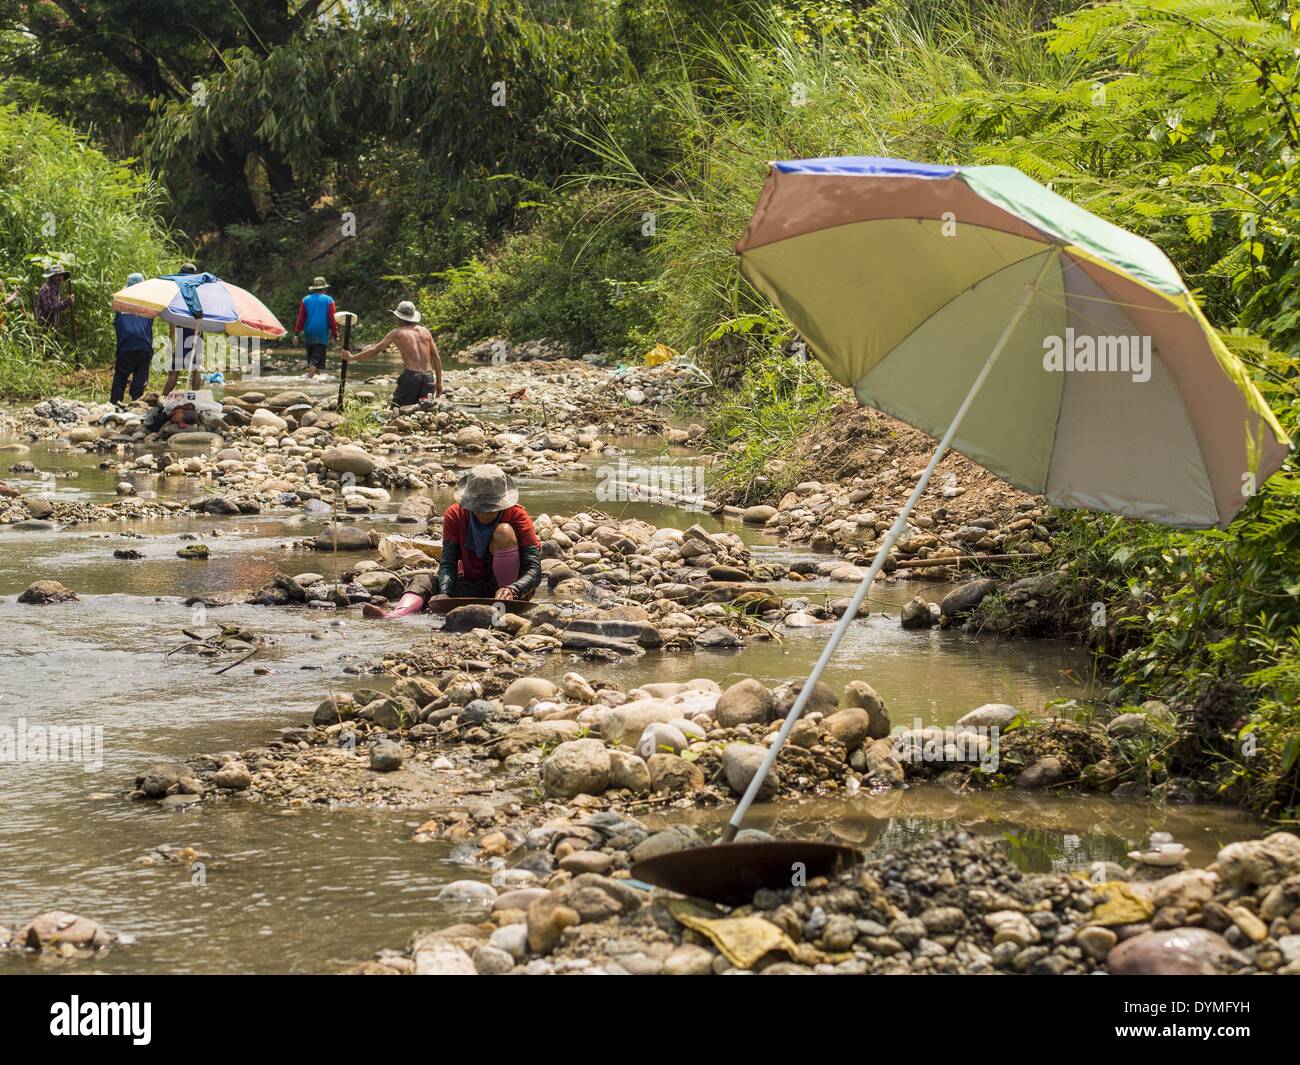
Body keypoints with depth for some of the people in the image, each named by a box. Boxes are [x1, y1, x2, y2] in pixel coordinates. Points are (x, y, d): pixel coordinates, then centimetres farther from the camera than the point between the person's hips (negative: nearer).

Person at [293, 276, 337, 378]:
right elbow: (332, 320, -5)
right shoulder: (329, 300, -2)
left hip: (308, 335, 3)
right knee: (316, 358, -7)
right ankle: (309, 377, -23)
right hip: (322, 335, -3)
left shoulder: (306, 300, 4)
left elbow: (301, 319, 1)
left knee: (311, 357, 16)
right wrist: (335, 334, 1)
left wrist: (296, 333, 1)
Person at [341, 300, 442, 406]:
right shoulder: (425, 331, 15)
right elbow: (437, 358, 13)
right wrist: (439, 382, 19)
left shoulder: (397, 333, 7)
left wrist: (352, 357, 21)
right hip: (428, 378, 4)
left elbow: (375, 350, 11)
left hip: (411, 375, -4)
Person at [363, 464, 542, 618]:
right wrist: (444, 594, -38)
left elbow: (534, 570, -21)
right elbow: (448, 564, -16)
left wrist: (512, 590, -43)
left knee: (504, 531, -25)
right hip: (471, 585, 3)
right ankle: (398, 614, -54)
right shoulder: (455, 515, -7)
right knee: (422, 580, -22)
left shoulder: (516, 515, -14)